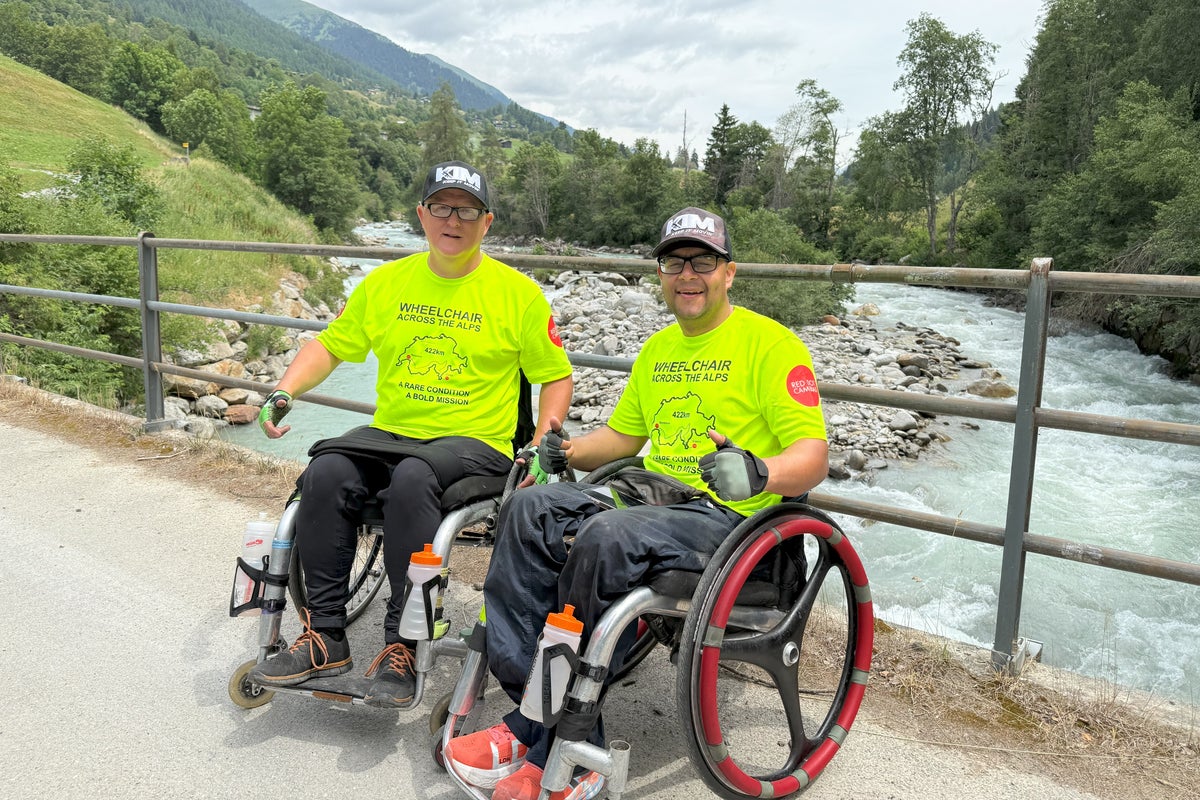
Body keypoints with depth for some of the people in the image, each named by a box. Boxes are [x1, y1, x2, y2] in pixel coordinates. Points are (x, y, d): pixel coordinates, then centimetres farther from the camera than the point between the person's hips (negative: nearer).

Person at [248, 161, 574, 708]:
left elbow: (555, 376, 6)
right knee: (326, 473, -26)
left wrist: (546, 436, -10)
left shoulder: (518, 293, 2)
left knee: (412, 478, -35)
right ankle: (326, 635, -13)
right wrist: (284, 391, 1)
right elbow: (330, 345, 17)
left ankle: (401, 646, -24)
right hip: (390, 434, 4)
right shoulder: (386, 282, 11)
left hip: (474, 444, -3)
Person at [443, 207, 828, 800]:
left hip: (728, 516, -7)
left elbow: (813, 457, -12)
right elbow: (622, 433, 29)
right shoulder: (658, 349, 20)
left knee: (606, 540, -34)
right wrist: (569, 451, 9)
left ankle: (542, 745, -18)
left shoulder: (770, 342, -4)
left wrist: (757, 474, -33)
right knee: (530, 510, -16)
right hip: (654, 494, 7)